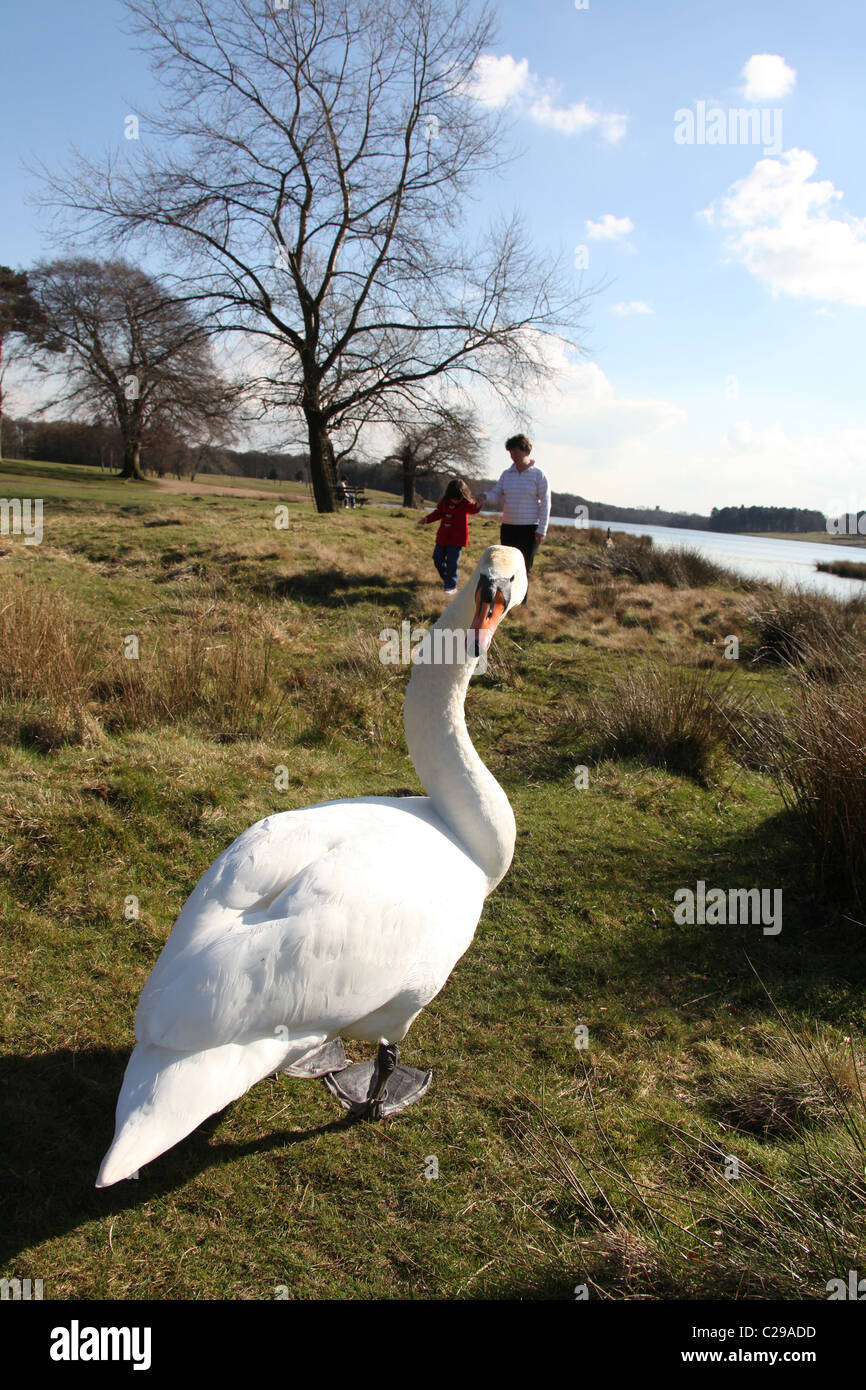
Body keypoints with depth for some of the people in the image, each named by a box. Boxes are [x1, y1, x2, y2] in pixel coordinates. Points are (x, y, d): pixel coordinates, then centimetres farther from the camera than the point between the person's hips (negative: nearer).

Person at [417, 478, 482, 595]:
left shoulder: (466, 503, -13)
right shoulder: (445, 502, 2)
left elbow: (472, 509, -34)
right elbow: (438, 513, 15)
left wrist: (477, 505, -57)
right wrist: (426, 519, 4)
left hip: (457, 538, -6)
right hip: (443, 536, 6)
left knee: (452, 562, -8)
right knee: (437, 559, 12)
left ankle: (451, 586, 2)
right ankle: (445, 577, 34)